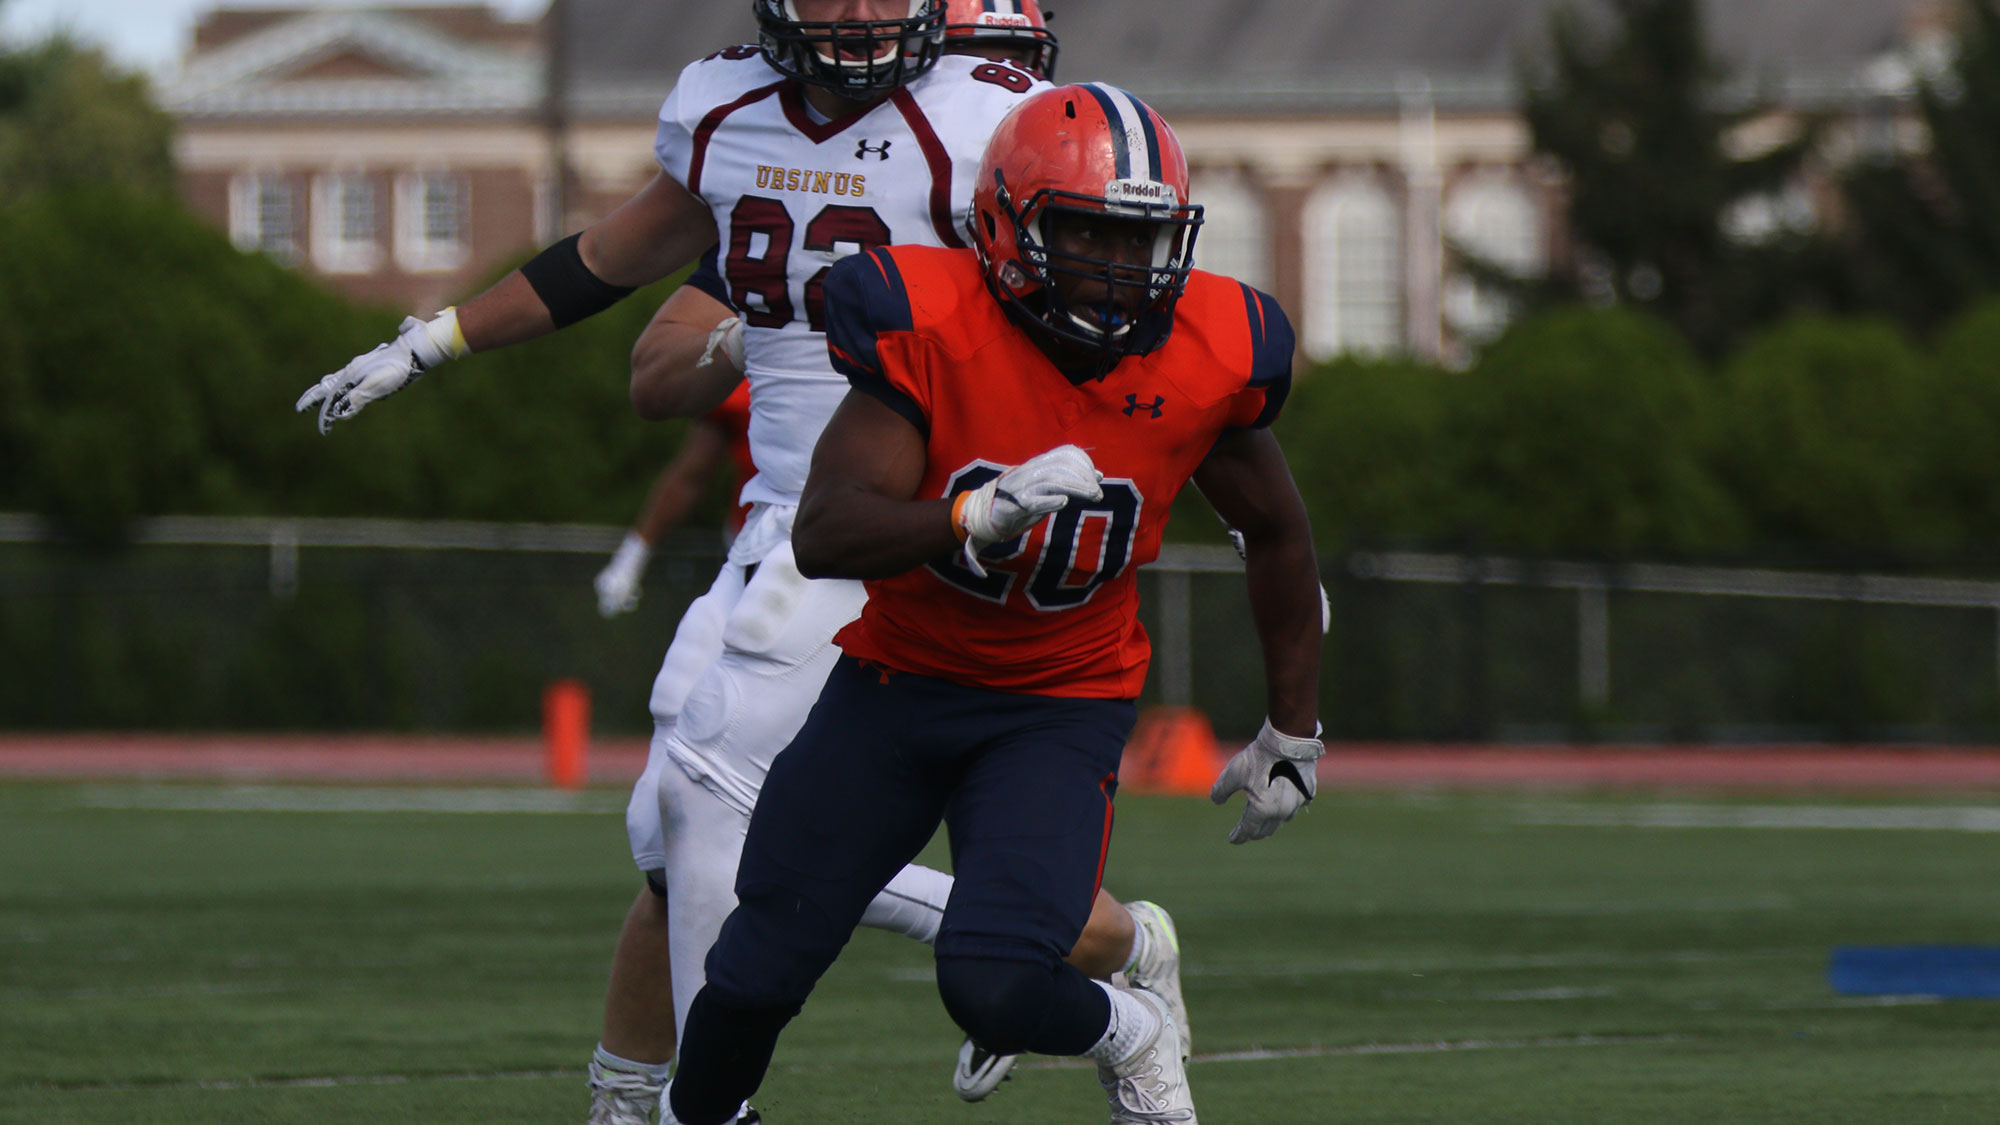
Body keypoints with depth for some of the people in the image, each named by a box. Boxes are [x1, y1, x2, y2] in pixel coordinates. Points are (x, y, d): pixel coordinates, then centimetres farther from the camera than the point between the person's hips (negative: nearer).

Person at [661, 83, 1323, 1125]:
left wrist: (1292, 734, 13)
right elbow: (823, 534, -27)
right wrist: (981, 517, -43)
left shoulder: (1203, 361, -12)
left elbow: (1276, 536, 7)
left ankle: (1127, 1036, 12)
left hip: (1061, 709, 0)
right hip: (898, 680, 0)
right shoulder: (931, 329, -21)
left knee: (992, 983, -21)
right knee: (759, 972, 3)